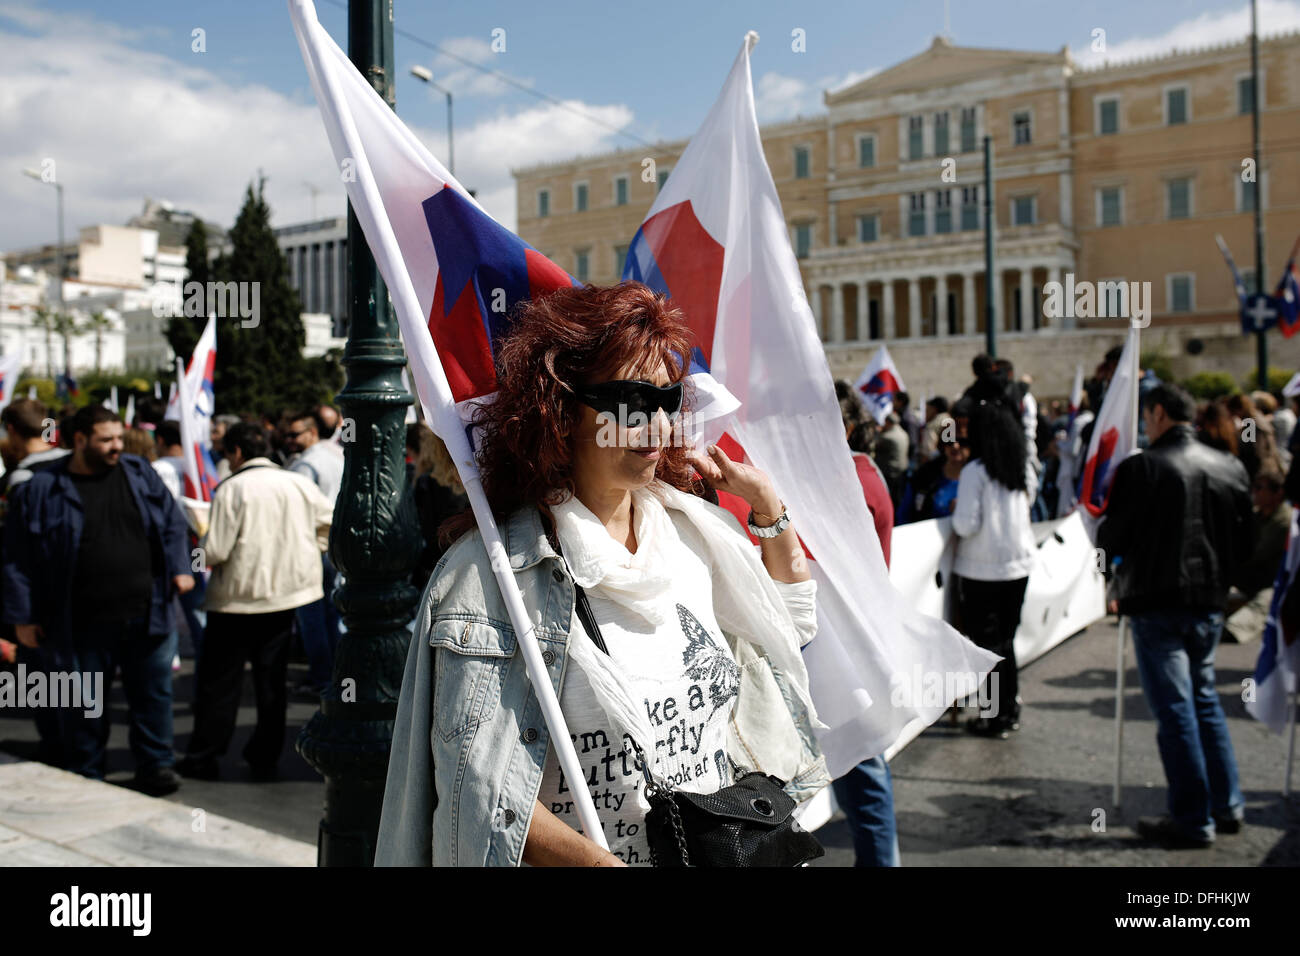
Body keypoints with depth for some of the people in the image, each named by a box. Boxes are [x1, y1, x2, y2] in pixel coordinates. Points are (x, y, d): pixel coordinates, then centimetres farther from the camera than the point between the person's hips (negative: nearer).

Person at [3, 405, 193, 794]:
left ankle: (155, 765, 24)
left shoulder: (140, 473, 4)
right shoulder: (42, 489, -5)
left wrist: (179, 567, -2)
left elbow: (172, 523, 10)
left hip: (144, 615, 2)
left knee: (153, 692, 9)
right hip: (83, 624, -2)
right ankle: (85, 777, 28)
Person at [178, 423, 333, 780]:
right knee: (272, 679, 12)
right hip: (287, 593, 5)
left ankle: (203, 758, 17)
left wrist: (199, 552, 6)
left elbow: (216, 551, -15)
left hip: (238, 597, -5)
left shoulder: (232, 488, -12)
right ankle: (265, 759, 18)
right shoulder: (298, 484, 3)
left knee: (220, 681, 8)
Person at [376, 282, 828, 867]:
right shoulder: (490, 571, -21)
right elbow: (480, 792, -23)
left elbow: (794, 620, 15)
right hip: (587, 858, -5)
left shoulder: (693, 527, -2)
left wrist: (765, 501, 1)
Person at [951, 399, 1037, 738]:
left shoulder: (975, 471, -16)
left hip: (981, 569, -6)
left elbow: (966, 524, -19)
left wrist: (955, 514, 1)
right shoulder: (1024, 468, 2)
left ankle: (997, 717, 9)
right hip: (1019, 564, 6)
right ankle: (1010, 709, 25)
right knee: (1006, 639, 17)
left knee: (987, 641, 4)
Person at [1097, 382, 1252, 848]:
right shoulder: (1230, 467, 4)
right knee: (1205, 700, 20)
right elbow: (1246, 543, 9)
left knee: (1175, 709, 0)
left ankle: (1193, 821, 7)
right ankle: (1227, 807, 26)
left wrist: (1103, 534, 11)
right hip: (1209, 601, 6)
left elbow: (1111, 539, -10)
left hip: (1156, 603, -6)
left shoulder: (1140, 468, -15)